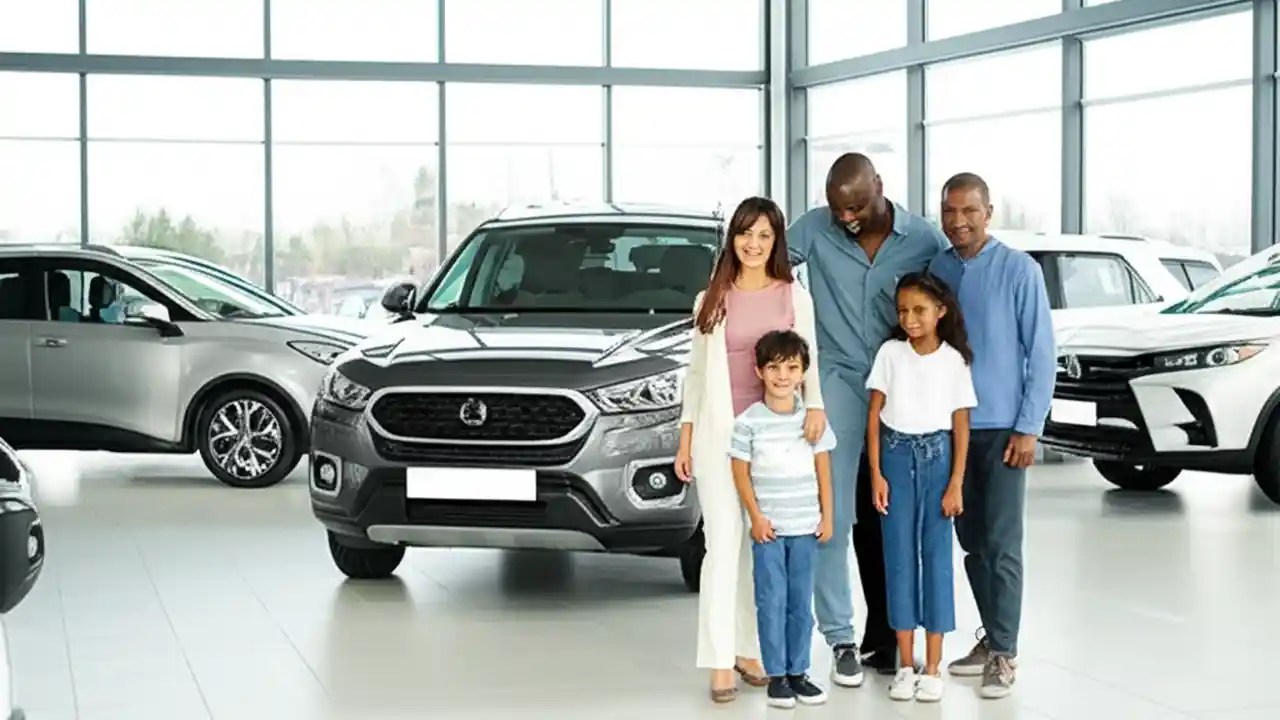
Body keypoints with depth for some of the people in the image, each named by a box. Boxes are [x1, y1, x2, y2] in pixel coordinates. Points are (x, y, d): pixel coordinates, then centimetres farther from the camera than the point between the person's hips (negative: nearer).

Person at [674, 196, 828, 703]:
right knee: (723, 545, -6)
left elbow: (806, 360, -1)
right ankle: (721, 662, -5)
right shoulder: (710, 300, 7)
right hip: (719, 433, -1)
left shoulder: (795, 297, 5)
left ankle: (751, 649, 15)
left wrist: (814, 405, -20)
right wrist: (685, 439, 5)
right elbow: (696, 373, 9)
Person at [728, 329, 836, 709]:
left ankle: (798, 672, 17)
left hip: (806, 527, 3)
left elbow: (823, 471, 7)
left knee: (801, 603, 8)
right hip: (768, 528, -3)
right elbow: (741, 473, -3)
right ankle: (776, 676, 7)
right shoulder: (748, 422, -6)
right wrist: (756, 517, -8)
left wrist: (827, 516, 4)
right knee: (772, 602, 0)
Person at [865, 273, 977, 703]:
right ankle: (905, 665, 8)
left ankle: (932, 667, 5)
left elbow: (961, 426, 0)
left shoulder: (954, 359, -1)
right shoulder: (890, 353, 1)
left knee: (937, 557, -1)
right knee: (899, 557, 2)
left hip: (936, 455, -1)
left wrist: (956, 484, -5)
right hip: (896, 455, 1)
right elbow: (874, 416, 2)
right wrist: (876, 474, -5)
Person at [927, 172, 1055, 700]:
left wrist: (1029, 427, -11)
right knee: (971, 542, 11)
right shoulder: (933, 271, 5)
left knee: (1001, 545, -3)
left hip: (1002, 427, -5)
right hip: (950, 427, 5)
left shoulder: (1019, 270, -8)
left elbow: (1041, 353, -7)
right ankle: (991, 637, 23)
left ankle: (1003, 653, 4)